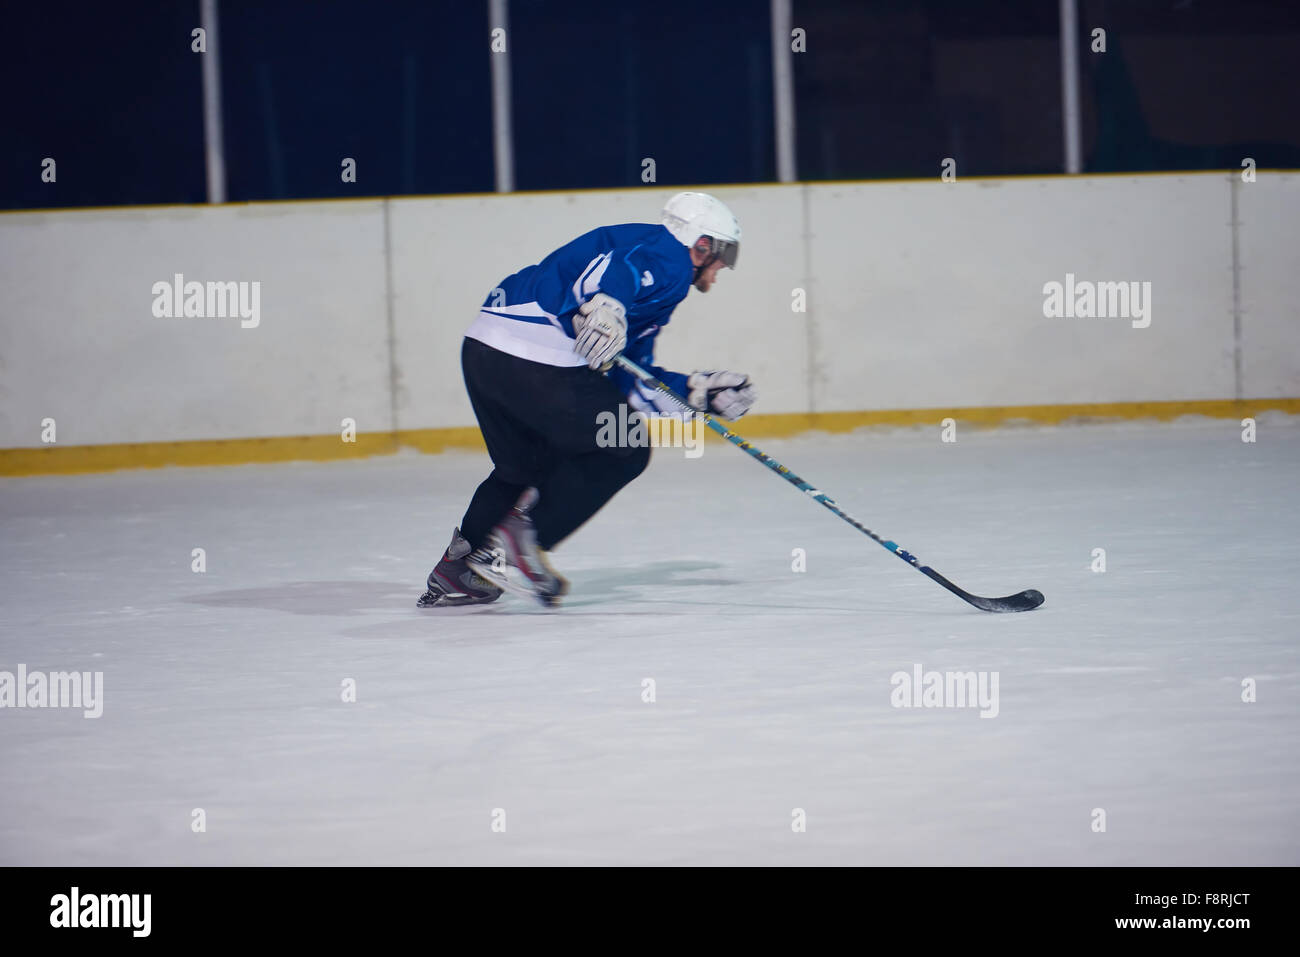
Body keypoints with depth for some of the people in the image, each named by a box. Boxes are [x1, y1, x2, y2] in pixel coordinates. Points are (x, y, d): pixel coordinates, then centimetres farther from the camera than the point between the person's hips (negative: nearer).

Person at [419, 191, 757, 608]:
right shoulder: (669, 257, 2)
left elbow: (630, 381, 28)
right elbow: (621, 263, -21)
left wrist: (701, 391, 29)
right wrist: (607, 306, -38)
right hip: (535, 359, -10)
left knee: (527, 466, 27)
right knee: (624, 450, 3)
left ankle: (455, 570, 25)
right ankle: (519, 541, -3)